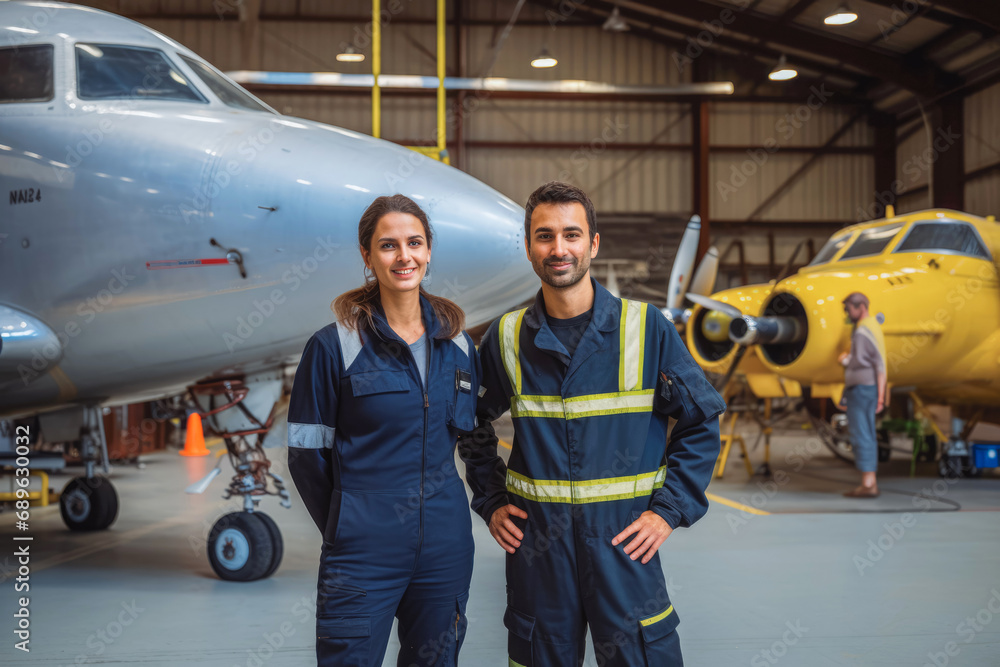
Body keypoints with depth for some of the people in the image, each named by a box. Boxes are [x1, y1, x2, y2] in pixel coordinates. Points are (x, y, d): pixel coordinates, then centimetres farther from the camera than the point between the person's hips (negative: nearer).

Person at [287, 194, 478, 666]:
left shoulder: (456, 342, 6)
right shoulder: (334, 346, -7)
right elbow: (306, 454, -3)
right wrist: (348, 530, 2)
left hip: (445, 551, 4)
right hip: (364, 557, -4)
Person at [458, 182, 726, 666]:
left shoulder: (646, 327, -3)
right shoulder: (505, 338, 3)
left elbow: (701, 421, 3)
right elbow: (475, 426, 18)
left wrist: (669, 510, -4)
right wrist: (490, 503, 7)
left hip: (623, 540, -1)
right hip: (535, 543, 2)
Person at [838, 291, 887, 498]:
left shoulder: (861, 332, -14)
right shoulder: (874, 326, 18)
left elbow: (858, 361, -21)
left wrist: (845, 359, -6)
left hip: (860, 387, -10)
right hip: (871, 387, 10)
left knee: (861, 435, -8)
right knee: (867, 436, 11)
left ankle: (867, 484, -8)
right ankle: (871, 483, 13)